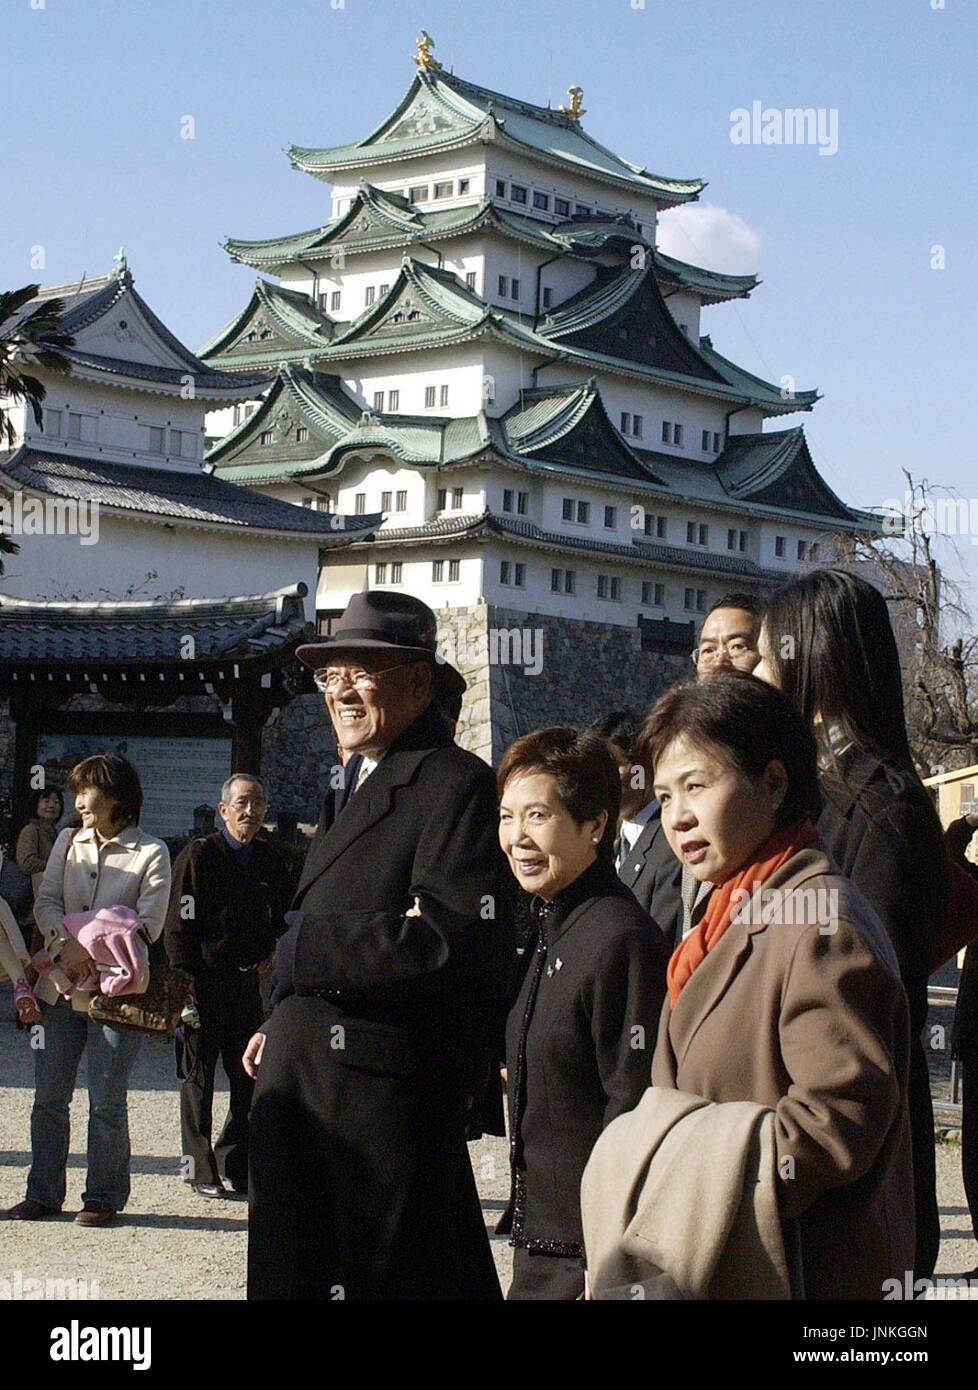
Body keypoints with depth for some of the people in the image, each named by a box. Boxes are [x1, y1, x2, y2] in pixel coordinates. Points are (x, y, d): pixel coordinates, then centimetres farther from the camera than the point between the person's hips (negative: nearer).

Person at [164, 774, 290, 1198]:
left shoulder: (270, 858, 8)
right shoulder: (198, 855, -7)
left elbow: (280, 915, 26)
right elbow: (177, 926, -8)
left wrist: (269, 952, 9)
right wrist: (184, 983, -13)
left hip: (247, 980, 5)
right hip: (204, 981, -5)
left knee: (250, 1077, 7)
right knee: (199, 1078, 2)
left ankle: (235, 1164, 19)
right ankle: (200, 1170, 9)